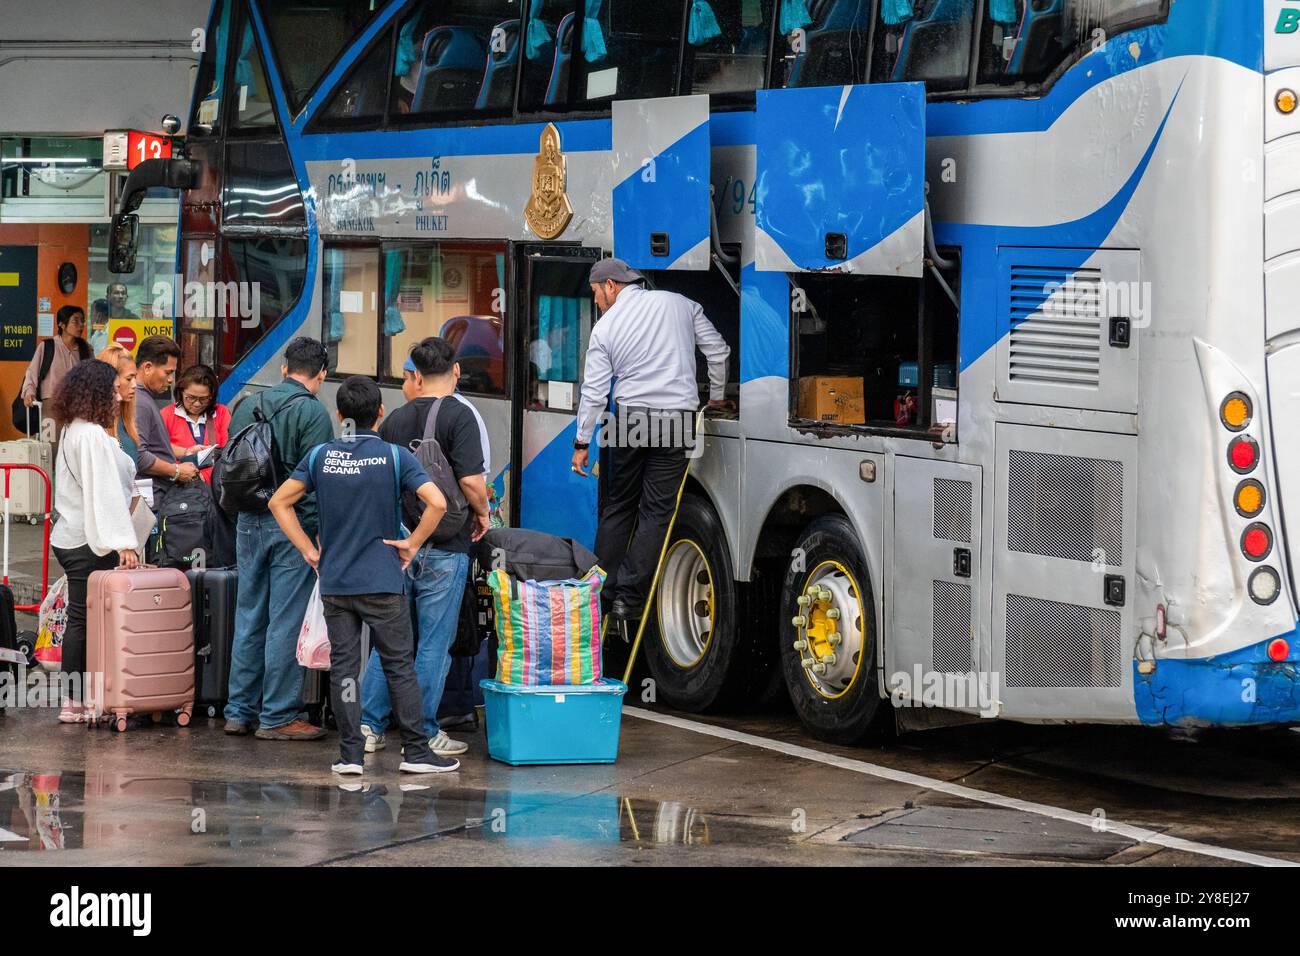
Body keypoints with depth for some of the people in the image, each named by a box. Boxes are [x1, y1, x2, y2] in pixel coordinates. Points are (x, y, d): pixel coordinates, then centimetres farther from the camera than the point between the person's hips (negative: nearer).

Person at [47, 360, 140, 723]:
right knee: (83, 619, -6)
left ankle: (77, 700, 10)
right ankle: (76, 702, -4)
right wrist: (123, 542, -22)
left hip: (73, 539, 10)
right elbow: (104, 493, -20)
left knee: (82, 619, 9)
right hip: (89, 543, -10)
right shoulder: (92, 436, -14)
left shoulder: (73, 432, 18)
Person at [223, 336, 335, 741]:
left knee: (248, 617, 13)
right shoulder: (312, 412, -9)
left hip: (248, 523, 6)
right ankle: (277, 717, 0)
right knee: (286, 623, -2)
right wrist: (318, 533, -12)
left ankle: (239, 710, 17)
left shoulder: (247, 407, 10)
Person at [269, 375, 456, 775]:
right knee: (399, 666, 5)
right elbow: (437, 503, -16)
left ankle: (350, 753, 3)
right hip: (383, 580, -3)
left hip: (334, 581, 3)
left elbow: (279, 502, 7)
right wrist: (412, 544, -4)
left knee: (343, 667, 5)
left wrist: (309, 550, 8)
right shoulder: (394, 456, -6)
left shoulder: (320, 455, 3)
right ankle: (415, 751, 7)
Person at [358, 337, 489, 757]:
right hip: (444, 548, -5)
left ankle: (369, 725, 13)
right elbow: (471, 479, -19)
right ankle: (423, 734, 3)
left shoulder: (394, 420, 8)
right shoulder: (459, 415, -10)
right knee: (434, 643, 1)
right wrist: (482, 514, 0)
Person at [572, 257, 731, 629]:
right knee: (656, 512, 2)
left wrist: (582, 442, 9)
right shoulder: (679, 305, 5)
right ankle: (627, 599, -2)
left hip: (630, 418, 0)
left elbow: (594, 392, 2)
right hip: (677, 419, 0)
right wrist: (717, 395, 25)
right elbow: (717, 350, 10)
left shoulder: (605, 328, 2)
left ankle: (602, 592, 15)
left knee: (618, 506, 15)